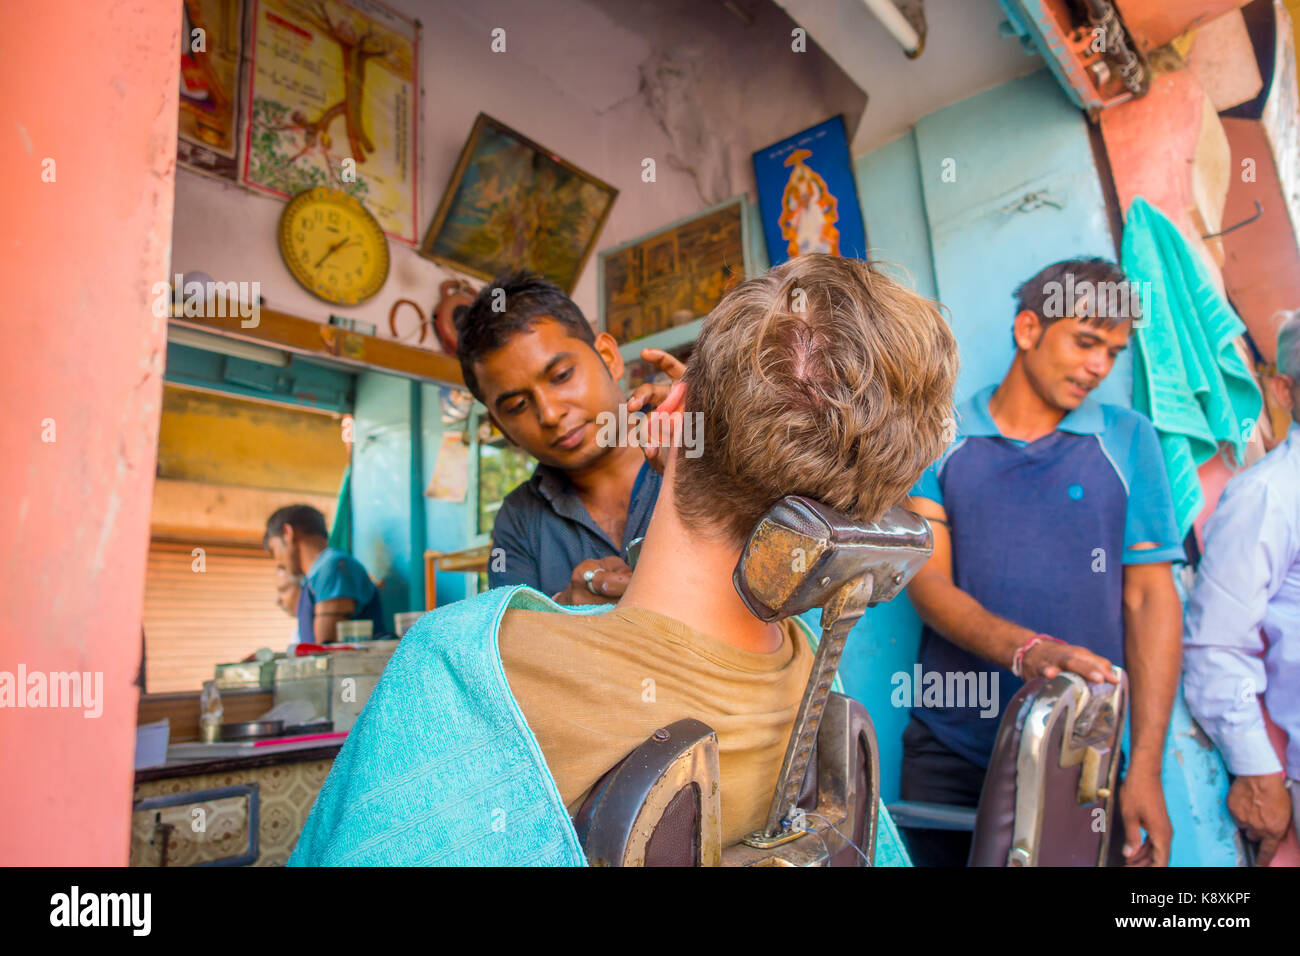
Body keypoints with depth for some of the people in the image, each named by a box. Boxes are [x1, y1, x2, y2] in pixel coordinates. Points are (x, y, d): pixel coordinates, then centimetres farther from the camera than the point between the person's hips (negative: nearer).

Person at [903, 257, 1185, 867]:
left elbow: (1151, 597, -1)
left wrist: (1146, 767, -7)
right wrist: (1024, 650, -27)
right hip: (948, 753, 0)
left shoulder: (1127, 440, 3)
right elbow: (927, 581, -8)